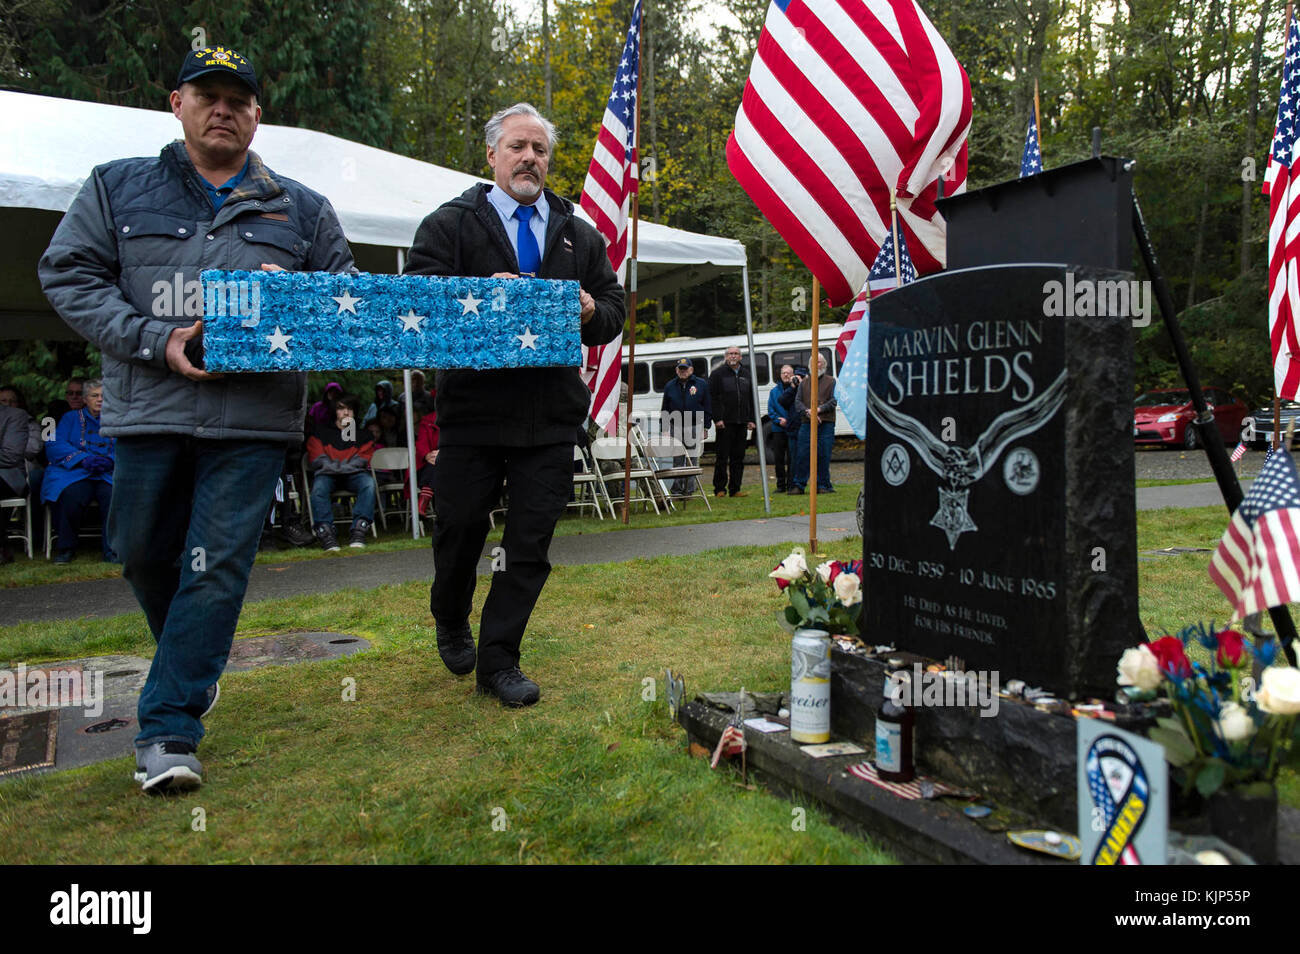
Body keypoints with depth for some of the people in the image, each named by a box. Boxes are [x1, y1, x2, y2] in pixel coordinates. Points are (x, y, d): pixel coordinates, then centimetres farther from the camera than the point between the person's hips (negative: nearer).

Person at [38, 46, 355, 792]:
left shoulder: (303, 210, 12)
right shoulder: (118, 188, 11)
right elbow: (69, 275, 5)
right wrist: (154, 340, -10)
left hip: (253, 422, -1)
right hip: (149, 409, 2)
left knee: (217, 569, -5)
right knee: (145, 555, 14)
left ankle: (168, 729, 3)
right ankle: (195, 666, 41)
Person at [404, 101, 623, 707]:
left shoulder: (580, 236, 16)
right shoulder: (452, 224, 5)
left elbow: (613, 310, 14)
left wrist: (591, 312, -9)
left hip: (550, 419, 3)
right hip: (471, 411, -2)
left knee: (531, 544, 3)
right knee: (459, 529, 9)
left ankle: (498, 661, 16)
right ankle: (451, 625, 38)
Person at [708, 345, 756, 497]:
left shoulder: (745, 375, 17)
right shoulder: (718, 373, 0)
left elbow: (751, 399, 19)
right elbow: (712, 398, -6)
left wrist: (751, 419, 11)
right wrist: (717, 418, -14)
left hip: (741, 422, 5)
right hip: (725, 422, -5)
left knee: (738, 457, 7)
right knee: (722, 456, -3)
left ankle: (735, 488, 13)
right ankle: (719, 489, 4)